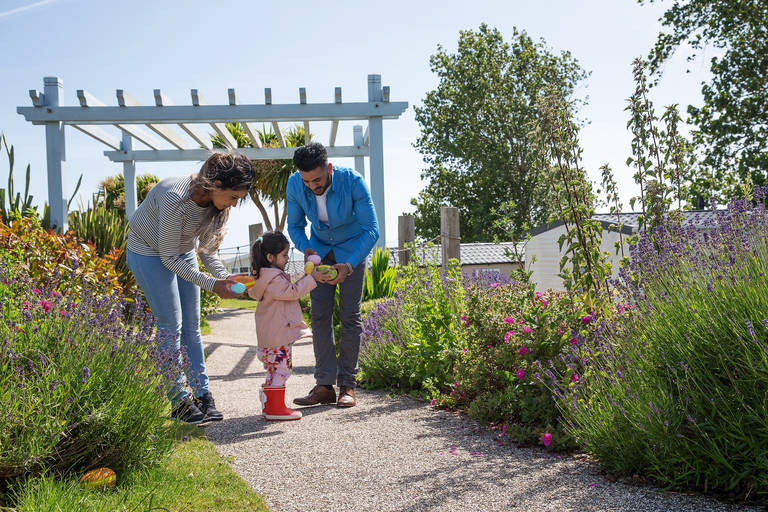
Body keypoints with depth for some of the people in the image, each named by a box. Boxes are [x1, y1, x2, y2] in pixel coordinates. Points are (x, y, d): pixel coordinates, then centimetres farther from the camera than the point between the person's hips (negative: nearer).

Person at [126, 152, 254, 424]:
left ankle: (202, 393, 9)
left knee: (192, 326, 4)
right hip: (149, 253, -7)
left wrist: (225, 277, -18)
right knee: (171, 326, -8)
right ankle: (179, 399, 2)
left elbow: (207, 249, -1)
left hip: (183, 253, 7)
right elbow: (168, 258, -28)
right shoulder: (176, 199, -36)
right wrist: (212, 284, -28)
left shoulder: (214, 201, -13)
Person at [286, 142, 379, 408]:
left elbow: (371, 228, -28)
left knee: (349, 315, -7)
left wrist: (349, 265, -38)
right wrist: (306, 249, -25)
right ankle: (324, 385, -3)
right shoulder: (295, 184, -21)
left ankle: (347, 386, -1)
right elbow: (295, 225, -4)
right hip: (320, 248, 3)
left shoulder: (352, 181, -31)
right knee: (320, 314, -5)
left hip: (352, 248, -3)